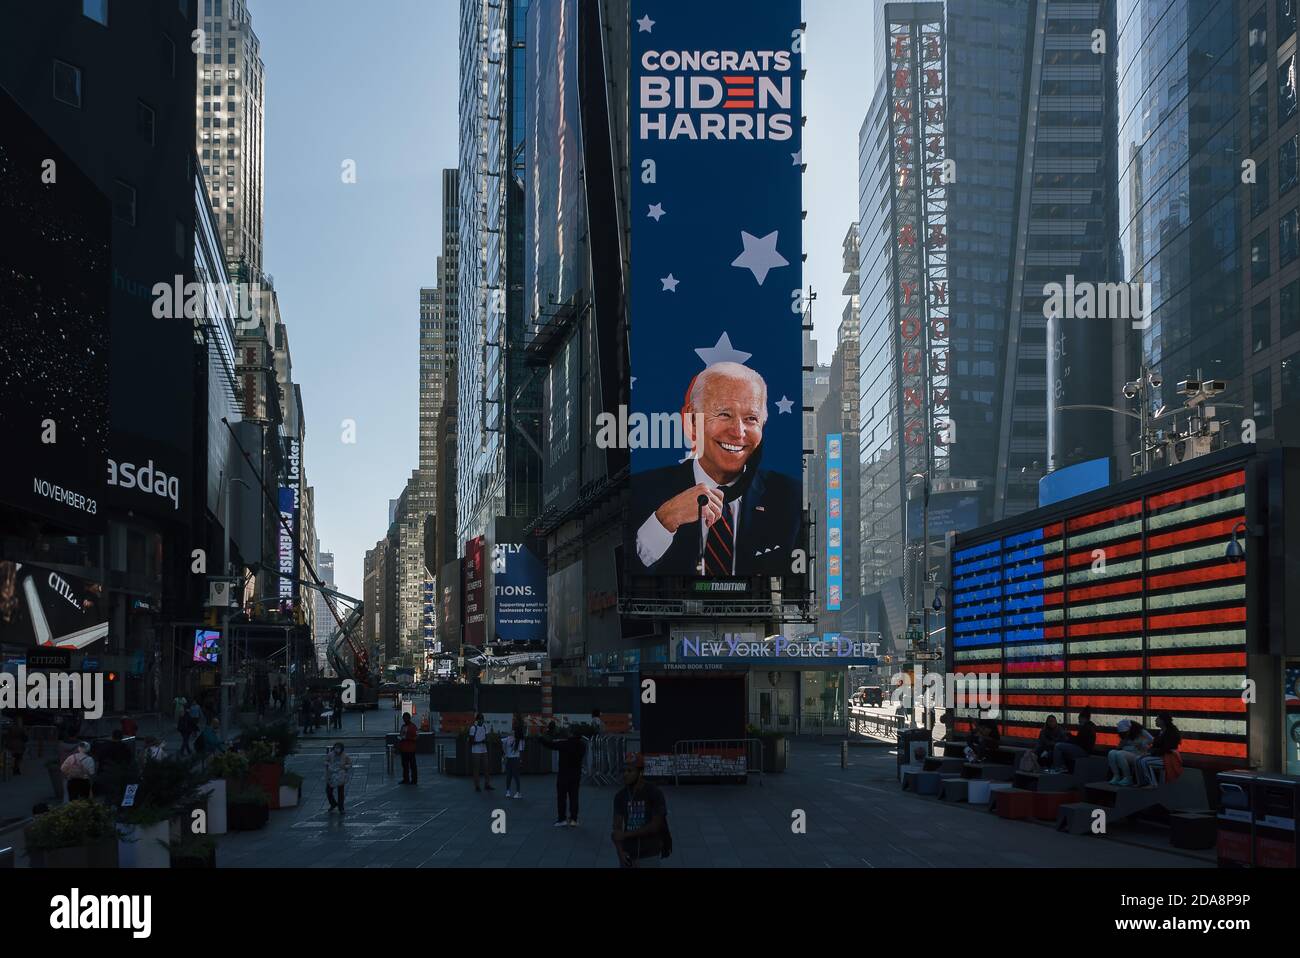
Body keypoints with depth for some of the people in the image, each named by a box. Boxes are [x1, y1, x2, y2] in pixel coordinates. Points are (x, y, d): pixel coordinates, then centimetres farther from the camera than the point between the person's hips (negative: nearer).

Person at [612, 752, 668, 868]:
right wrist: (620, 851, -18)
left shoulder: (655, 794, -12)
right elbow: (617, 827, -1)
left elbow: (655, 826, -16)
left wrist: (625, 834, -17)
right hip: (628, 855, 4)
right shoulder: (620, 797, 1)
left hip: (649, 856, -4)